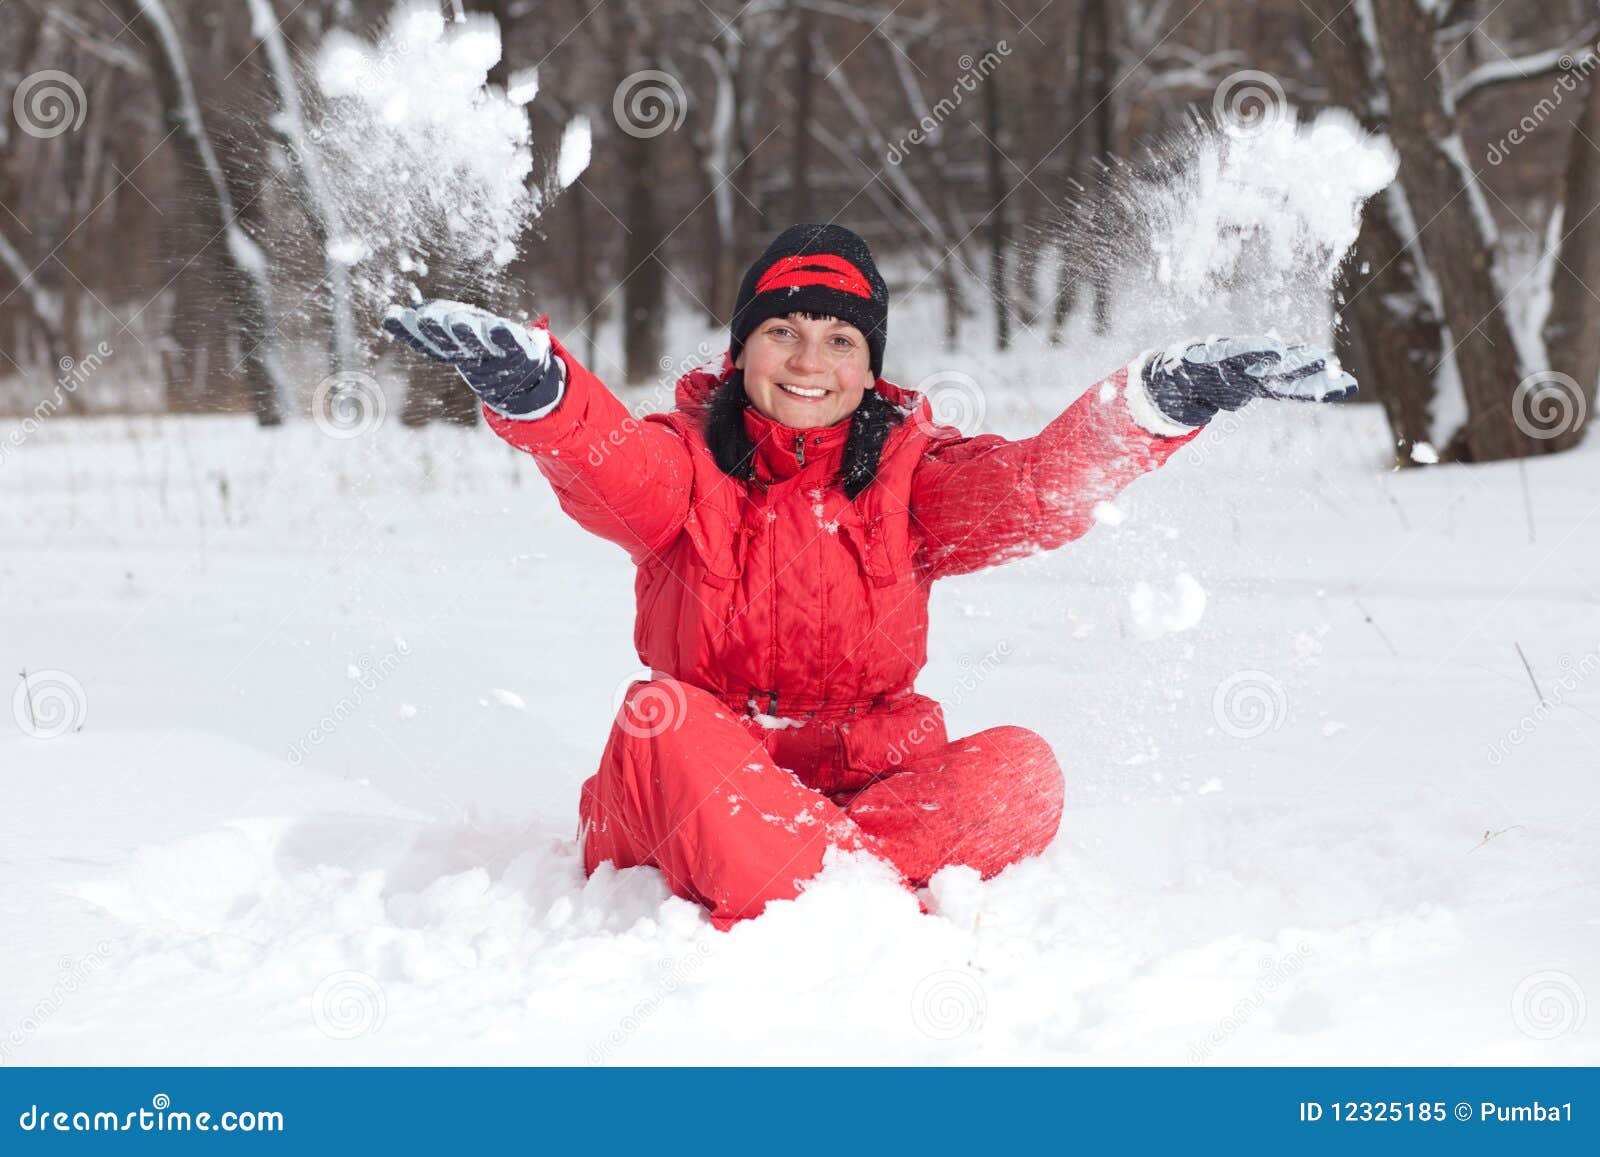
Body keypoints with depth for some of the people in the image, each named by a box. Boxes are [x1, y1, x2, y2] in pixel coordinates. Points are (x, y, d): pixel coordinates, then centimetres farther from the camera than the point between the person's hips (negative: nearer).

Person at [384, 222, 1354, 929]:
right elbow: (609, 465, -22)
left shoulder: (909, 474, 7)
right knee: (662, 718, -33)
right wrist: (531, 388, -45)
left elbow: (1034, 488, -12)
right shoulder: (686, 463, 3)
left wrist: (1165, 401, -30)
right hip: (698, 789, -1)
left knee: (1018, 770, -25)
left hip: (871, 784, 2)